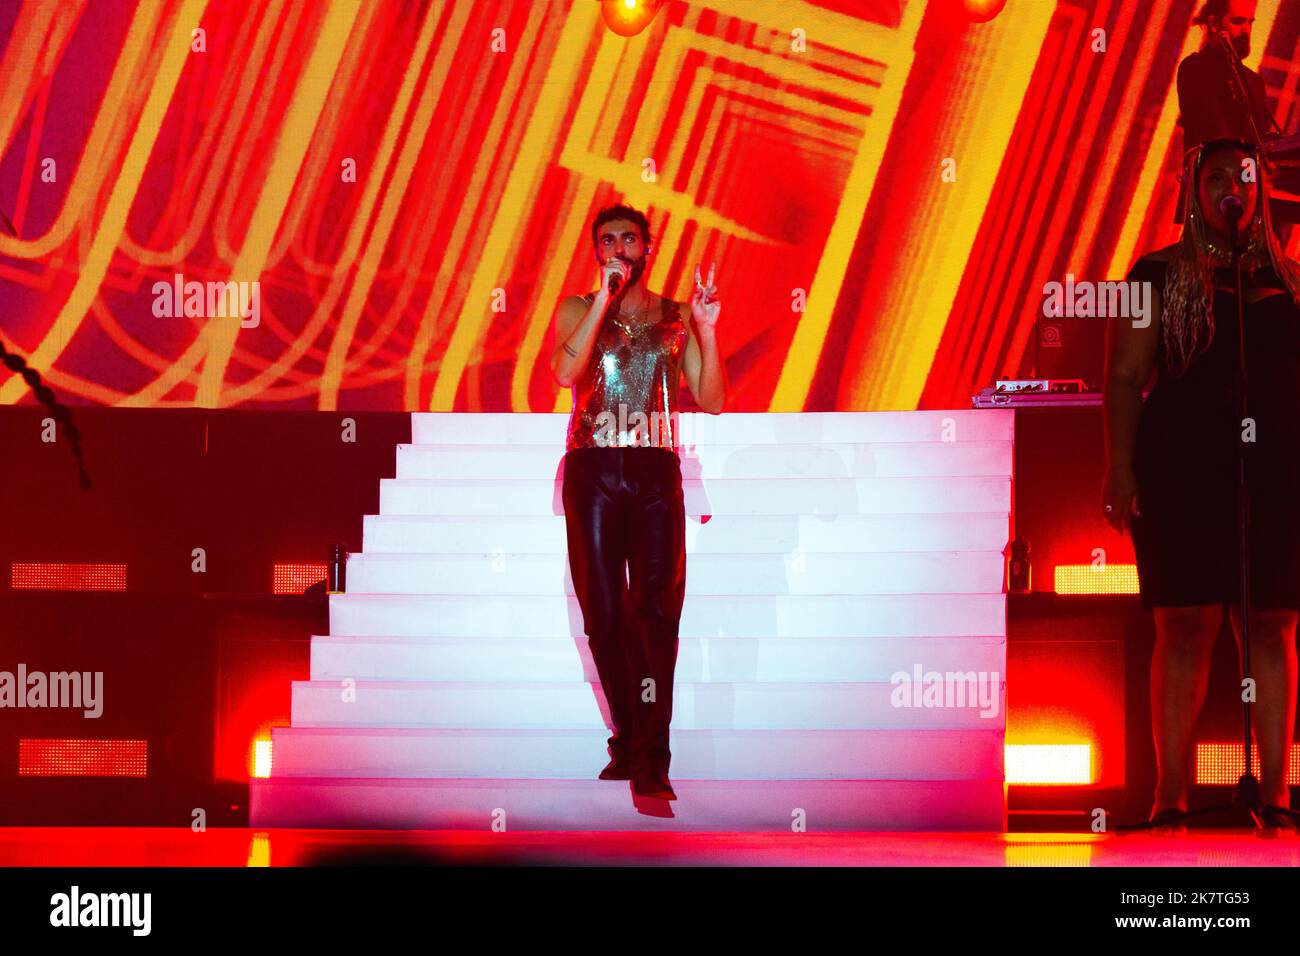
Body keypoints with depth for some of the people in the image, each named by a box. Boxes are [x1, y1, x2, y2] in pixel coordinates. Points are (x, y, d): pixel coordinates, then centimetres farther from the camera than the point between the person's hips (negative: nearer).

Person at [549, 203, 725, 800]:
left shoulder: (677, 317, 12)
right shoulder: (577, 310, 10)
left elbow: (712, 402, 5)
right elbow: (564, 373, -11)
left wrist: (706, 331, -8)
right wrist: (605, 298, -14)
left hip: (657, 472, 0)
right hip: (593, 471, 0)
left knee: (657, 610, -9)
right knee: (604, 614, 0)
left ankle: (648, 756, -8)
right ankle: (634, 744, 14)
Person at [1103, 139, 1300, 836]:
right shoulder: (1162, 275, 8)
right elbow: (1125, 374, 2)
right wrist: (1119, 467, -7)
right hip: (1184, 473, -3)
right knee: (1185, 628, -5)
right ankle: (1170, 798, -1)